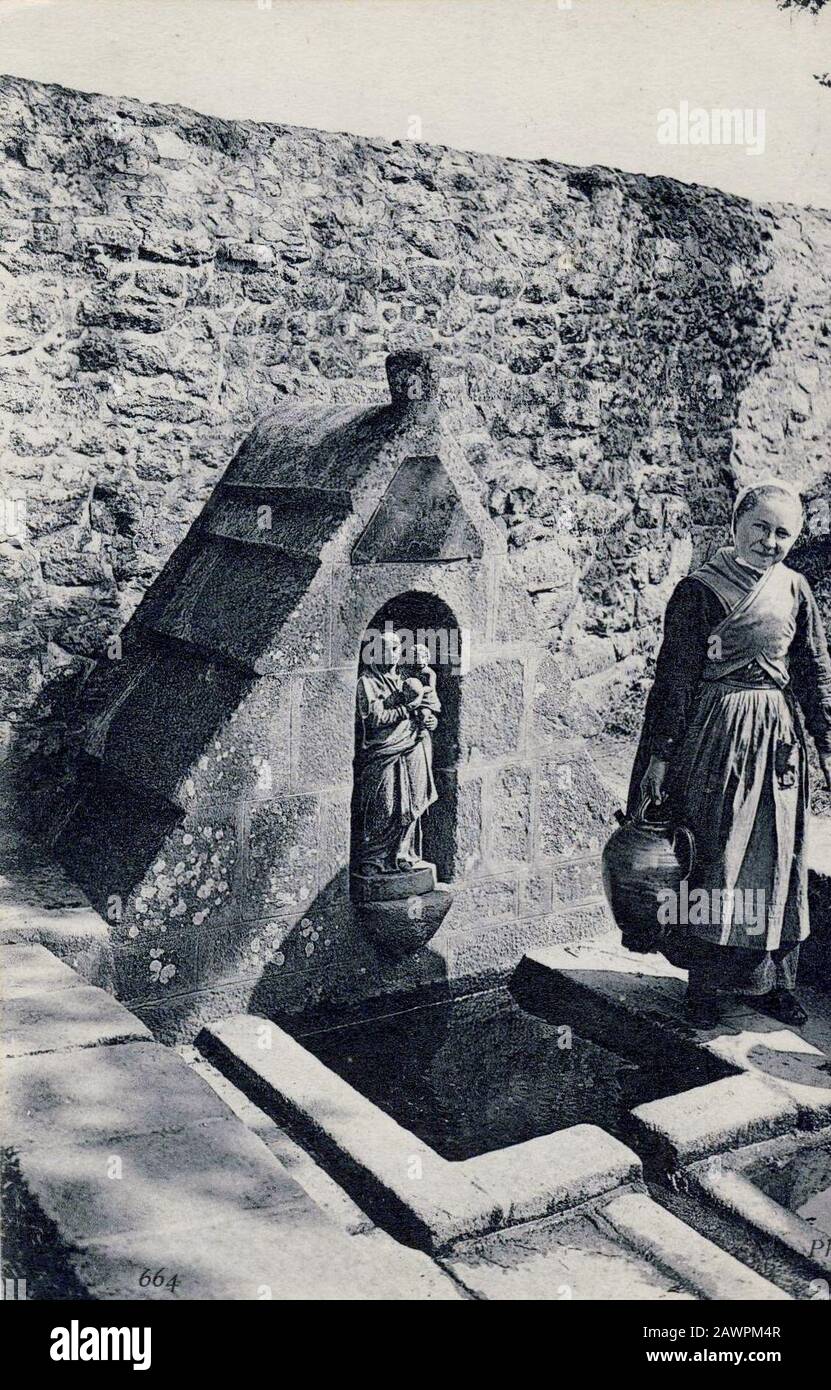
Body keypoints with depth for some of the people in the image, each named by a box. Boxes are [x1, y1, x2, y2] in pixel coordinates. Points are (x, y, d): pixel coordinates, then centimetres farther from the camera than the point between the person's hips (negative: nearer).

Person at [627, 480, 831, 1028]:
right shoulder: (698, 590, -7)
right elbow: (674, 677, -7)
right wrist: (659, 755, -9)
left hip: (778, 737, 4)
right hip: (715, 736, -4)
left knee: (777, 860, 11)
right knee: (711, 857, 3)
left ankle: (775, 978, 25)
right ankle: (704, 982, 17)